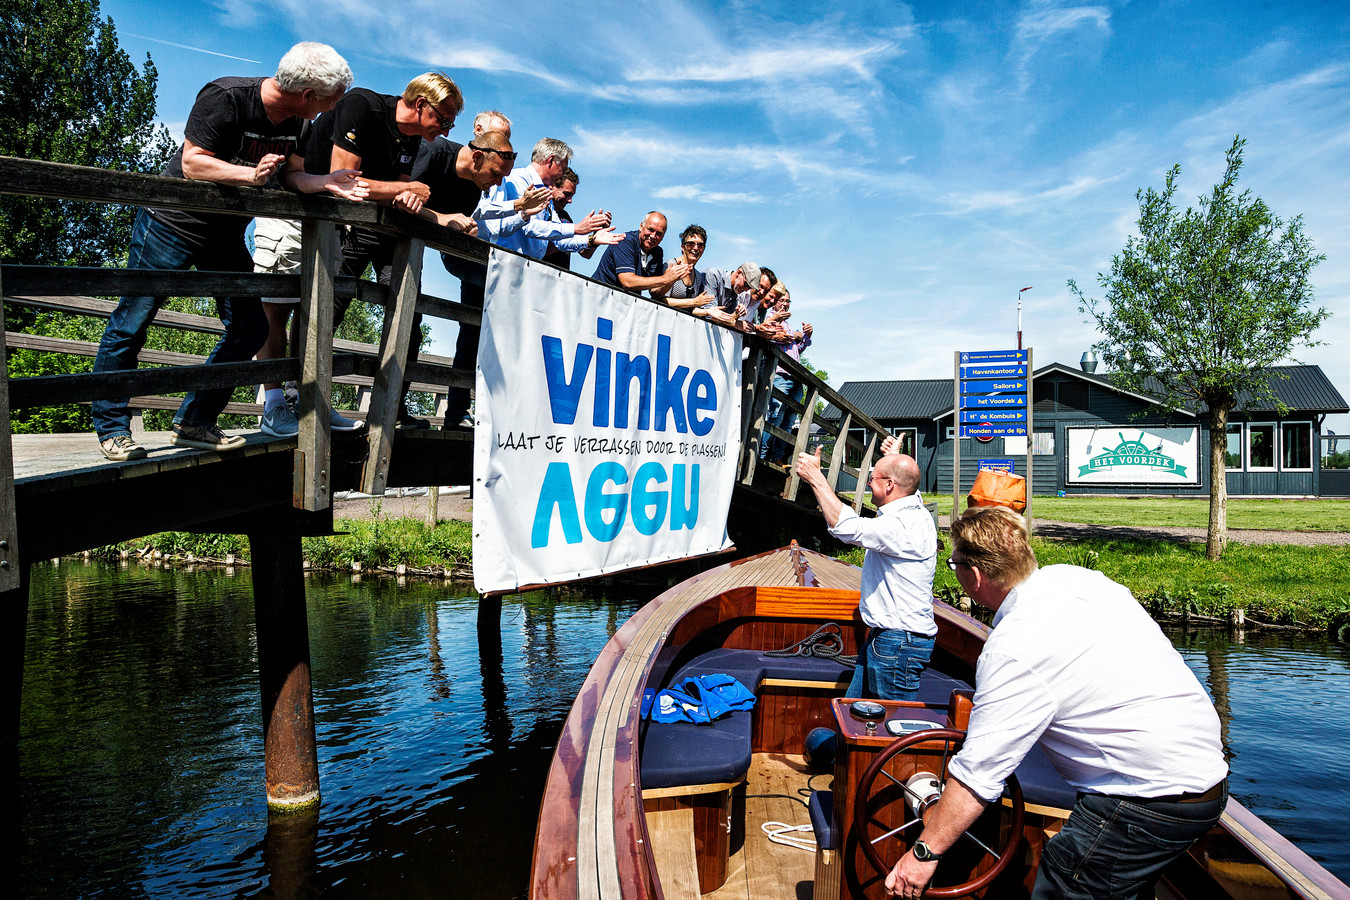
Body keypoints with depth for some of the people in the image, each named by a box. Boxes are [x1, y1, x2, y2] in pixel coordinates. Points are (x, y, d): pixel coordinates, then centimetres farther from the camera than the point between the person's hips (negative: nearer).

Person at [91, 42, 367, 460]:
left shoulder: (293, 119, -1)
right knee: (130, 326, -1)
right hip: (172, 225, -7)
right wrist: (251, 175, -37)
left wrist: (325, 182, -15)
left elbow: (291, 175, 2)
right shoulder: (224, 98, -22)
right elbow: (192, 163, -25)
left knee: (249, 329, 3)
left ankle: (193, 423, 13)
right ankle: (112, 428, 13)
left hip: (226, 237, 7)